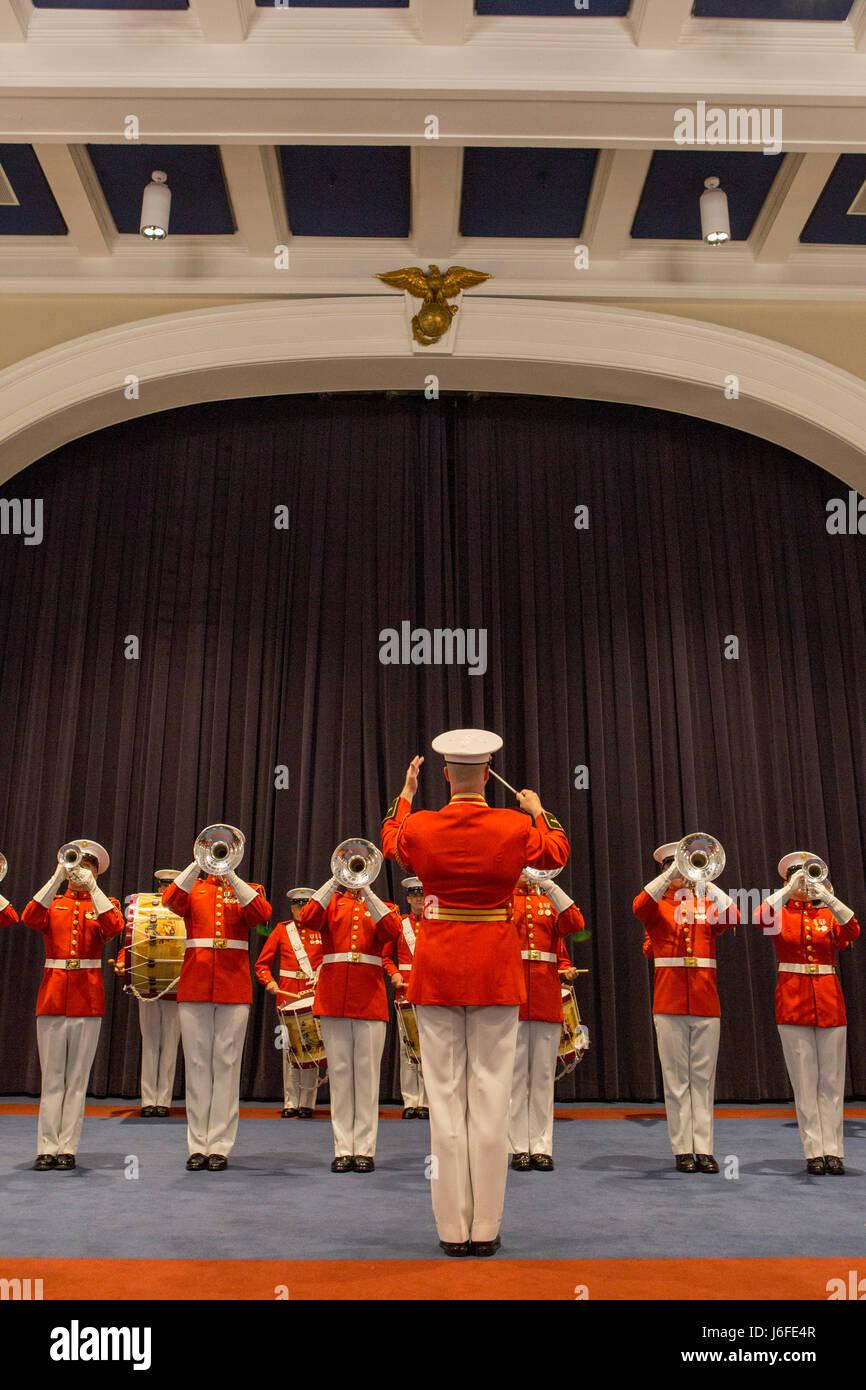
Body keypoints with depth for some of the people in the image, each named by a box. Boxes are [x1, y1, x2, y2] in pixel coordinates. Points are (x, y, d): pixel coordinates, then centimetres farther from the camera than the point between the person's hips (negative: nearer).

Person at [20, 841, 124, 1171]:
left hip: (88, 998, -1)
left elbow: (114, 927, -14)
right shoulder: (53, 902, 12)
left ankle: (68, 1148, 7)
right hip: (52, 995, 1)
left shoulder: (104, 903, 9)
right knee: (52, 1078, 3)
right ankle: (47, 1149, 7)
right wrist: (57, 879, -16)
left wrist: (91, 886, -17)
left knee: (77, 1078, 2)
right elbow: (30, 919, -11)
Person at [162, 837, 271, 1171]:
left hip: (234, 990, -1)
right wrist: (198, 865, -19)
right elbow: (171, 900, -10)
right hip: (194, 988, 1)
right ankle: (198, 1147, 10)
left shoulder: (248, 890, 10)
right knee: (197, 1066, 4)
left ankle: (220, 1146, 6)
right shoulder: (193, 888, 12)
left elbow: (261, 913, -12)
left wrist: (231, 877, -18)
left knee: (226, 1066, 1)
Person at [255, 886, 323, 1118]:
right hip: (287, 995, 0)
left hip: (315, 996, 0)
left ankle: (307, 1103, 6)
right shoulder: (281, 930, 9)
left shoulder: (321, 930, 8)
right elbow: (262, 964, 10)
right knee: (289, 1047, -1)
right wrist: (269, 982, -8)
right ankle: (290, 1103, 7)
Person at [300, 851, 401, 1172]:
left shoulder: (381, 906, 13)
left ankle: (365, 1149, 6)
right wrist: (336, 882, -11)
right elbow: (308, 919, -8)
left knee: (367, 1073, 0)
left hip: (370, 998, 0)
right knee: (339, 1073, 3)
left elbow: (392, 931, -10)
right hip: (333, 997, 1)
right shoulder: (331, 903, 14)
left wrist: (366, 891, -13)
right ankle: (343, 1149, 9)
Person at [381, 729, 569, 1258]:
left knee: (445, 1096, 7)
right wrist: (539, 811, 28)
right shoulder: (517, 827, -7)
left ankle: (453, 1229, 13)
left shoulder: (419, 826, -5)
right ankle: (486, 1229, 11)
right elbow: (558, 853, 14)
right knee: (490, 1096, 6)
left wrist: (405, 795, 32)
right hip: (496, 969, -1)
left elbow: (391, 844, 20)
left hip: (437, 966, 1)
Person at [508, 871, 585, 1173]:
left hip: (546, 998, 2)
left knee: (543, 1074, 4)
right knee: (515, 1073, 0)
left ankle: (541, 1147, 10)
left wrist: (549, 886, -10)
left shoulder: (551, 899, 15)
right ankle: (519, 1148, 6)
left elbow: (574, 925, -2)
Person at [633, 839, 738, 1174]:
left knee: (703, 1077, 4)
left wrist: (706, 882, -17)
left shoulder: (707, 904, 14)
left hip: (706, 1001, 2)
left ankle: (704, 1149, 7)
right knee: (677, 1077, 0)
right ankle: (683, 1150, 4)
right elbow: (640, 908, -17)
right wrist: (670, 876, -23)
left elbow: (732, 917, -8)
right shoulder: (658, 905, 8)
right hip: (669, 1000, -2)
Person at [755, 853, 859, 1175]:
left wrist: (828, 897, -22)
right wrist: (790, 889, -25)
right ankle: (814, 1152, 3)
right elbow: (763, 918, -19)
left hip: (830, 1003, 2)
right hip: (793, 1002, -2)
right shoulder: (781, 914, 5)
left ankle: (833, 1151, 7)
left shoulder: (829, 914, 11)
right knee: (805, 1081, -1)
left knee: (831, 1081, 3)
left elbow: (852, 932, -11)